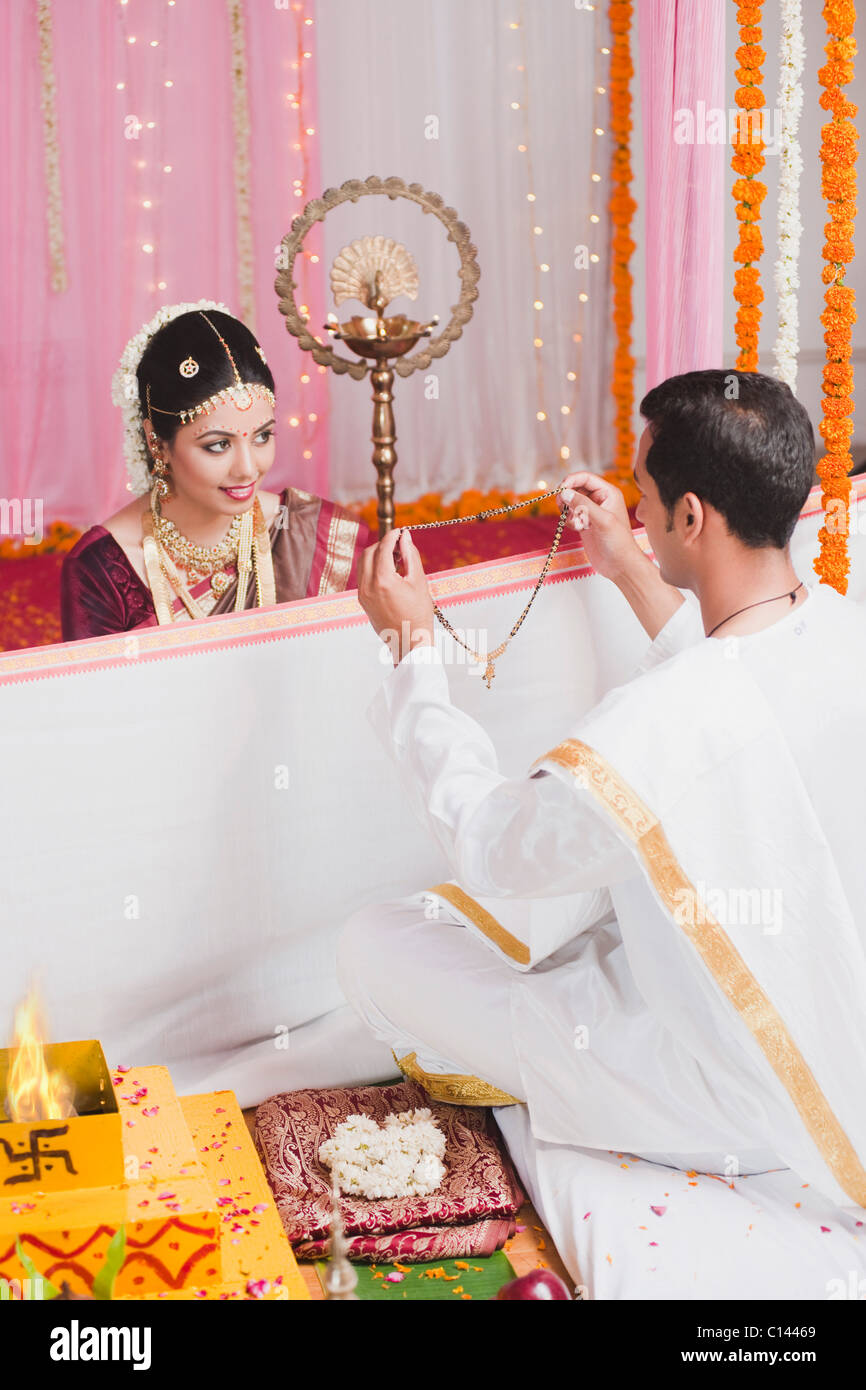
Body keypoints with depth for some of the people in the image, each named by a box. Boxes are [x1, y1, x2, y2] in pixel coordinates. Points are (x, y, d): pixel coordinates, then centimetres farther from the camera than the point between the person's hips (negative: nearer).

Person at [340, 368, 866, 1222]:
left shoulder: (654, 729, -38)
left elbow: (487, 844, -19)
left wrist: (412, 646, -12)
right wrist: (632, 574, 15)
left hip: (731, 1107, -8)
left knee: (374, 946, -3)